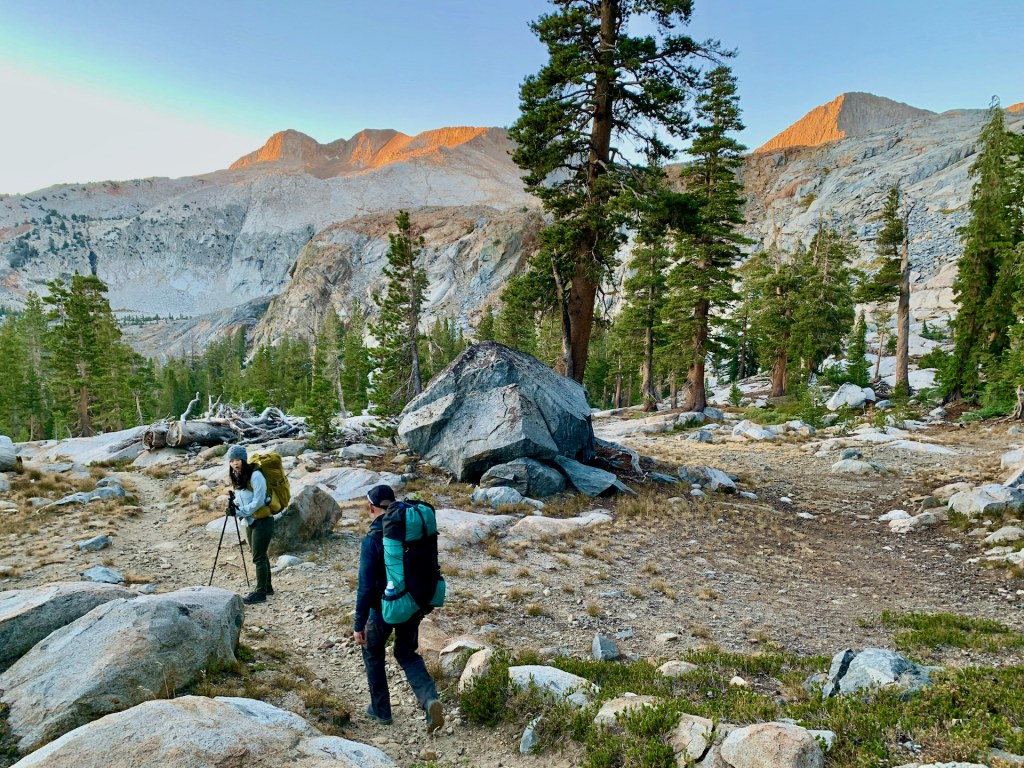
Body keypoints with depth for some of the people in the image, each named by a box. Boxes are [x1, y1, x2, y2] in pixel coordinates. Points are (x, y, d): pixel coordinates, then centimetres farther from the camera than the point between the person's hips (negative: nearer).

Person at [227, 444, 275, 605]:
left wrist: (240, 512, -17)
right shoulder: (237, 477, 7)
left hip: (263, 521, -8)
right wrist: (234, 506, -3)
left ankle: (260, 593, 2)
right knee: (260, 555, 17)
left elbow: (258, 501, -20)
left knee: (258, 557, -5)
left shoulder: (255, 475, -19)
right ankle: (267, 587, 28)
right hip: (250, 521, 8)